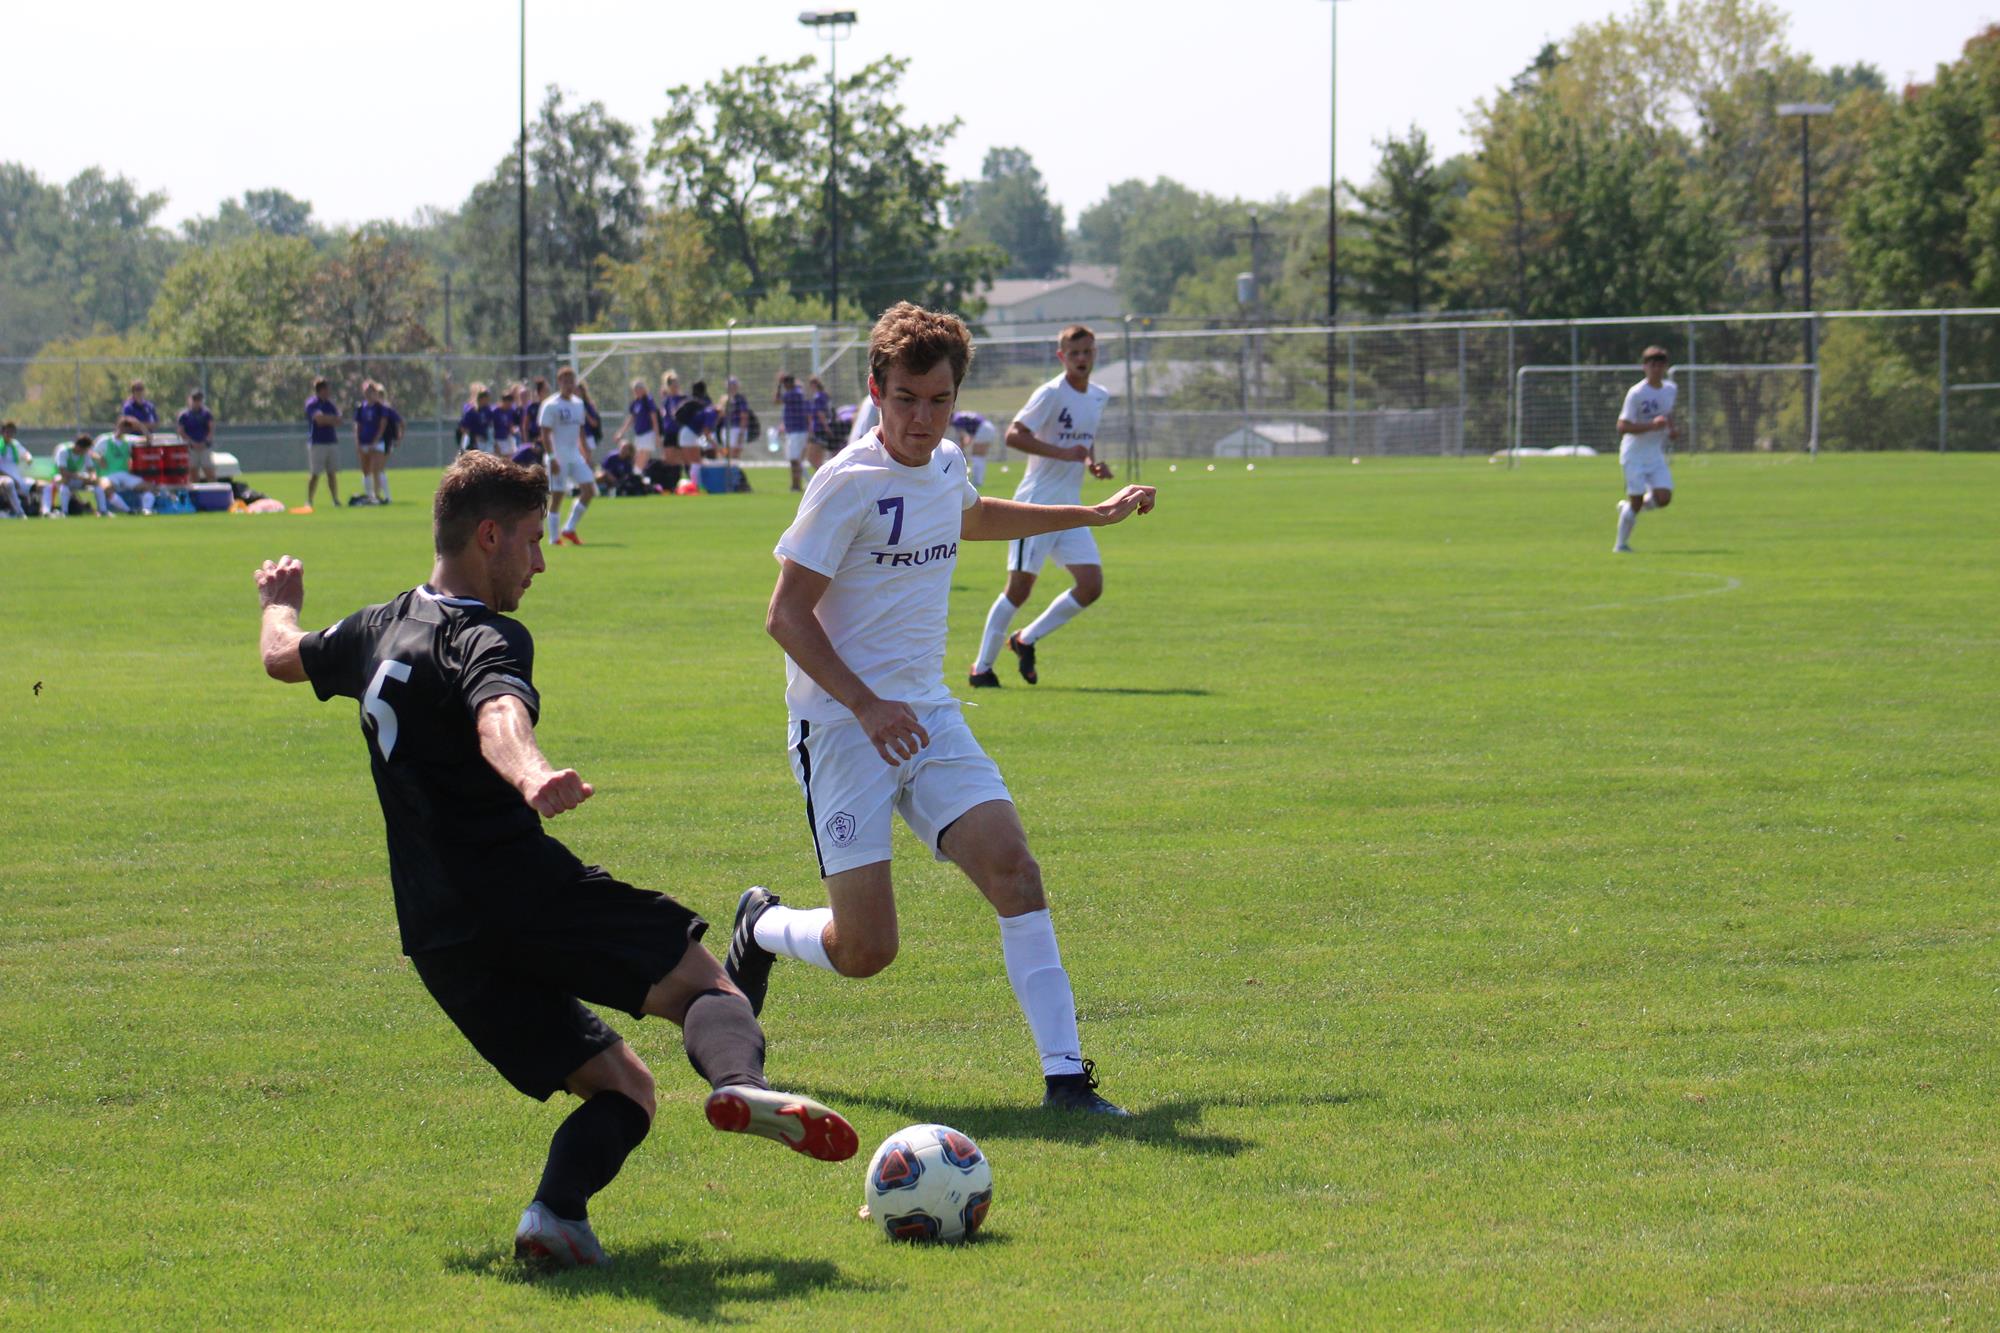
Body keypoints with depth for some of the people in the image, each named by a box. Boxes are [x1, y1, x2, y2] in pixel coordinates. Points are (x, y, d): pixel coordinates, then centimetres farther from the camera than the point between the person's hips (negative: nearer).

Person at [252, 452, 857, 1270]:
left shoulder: (378, 631, 18)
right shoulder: (486, 639, -6)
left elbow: (282, 656, 40)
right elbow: (499, 719, -31)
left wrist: (282, 600, 62)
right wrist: (532, 777, -52)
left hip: (439, 939, 7)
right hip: (523, 892, -7)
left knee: (619, 1086, 8)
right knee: (704, 985, -2)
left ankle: (556, 1215, -19)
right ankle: (738, 1081, -35)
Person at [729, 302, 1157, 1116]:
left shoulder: (947, 467, 9)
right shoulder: (850, 483, -14)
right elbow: (786, 614, -14)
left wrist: (1096, 515, 39)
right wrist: (867, 706, -24)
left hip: (927, 716, 6)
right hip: (841, 727, -6)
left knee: (1011, 868, -14)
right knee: (865, 951, -9)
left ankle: (1065, 1074, -14)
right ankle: (763, 929, 26)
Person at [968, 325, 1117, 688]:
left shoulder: (1099, 397, 11)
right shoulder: (1051, 394, -13)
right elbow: (1013, 436, -20)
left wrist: (1093, 463, 6)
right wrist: (1063, 453, -24)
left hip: (1071, 508, 7)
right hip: (1037, 505, -7)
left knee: (1091, 585, -4)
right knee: (1020, 587, -6)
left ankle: (1026, 640, 13)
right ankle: (982, 666, 7)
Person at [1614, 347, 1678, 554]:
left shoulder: (1671, 389, 6)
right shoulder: (1636, 393, -14)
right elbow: (1623, 427, -18)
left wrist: (1672, 429, 7)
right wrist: (1651, 425, -28)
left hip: (1657, 454, 5)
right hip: (1635, 453, -5)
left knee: (1663, 498, -11)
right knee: (1636, 499, -8)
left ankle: (1628, 507, 18)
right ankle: (1621, 544, 9)